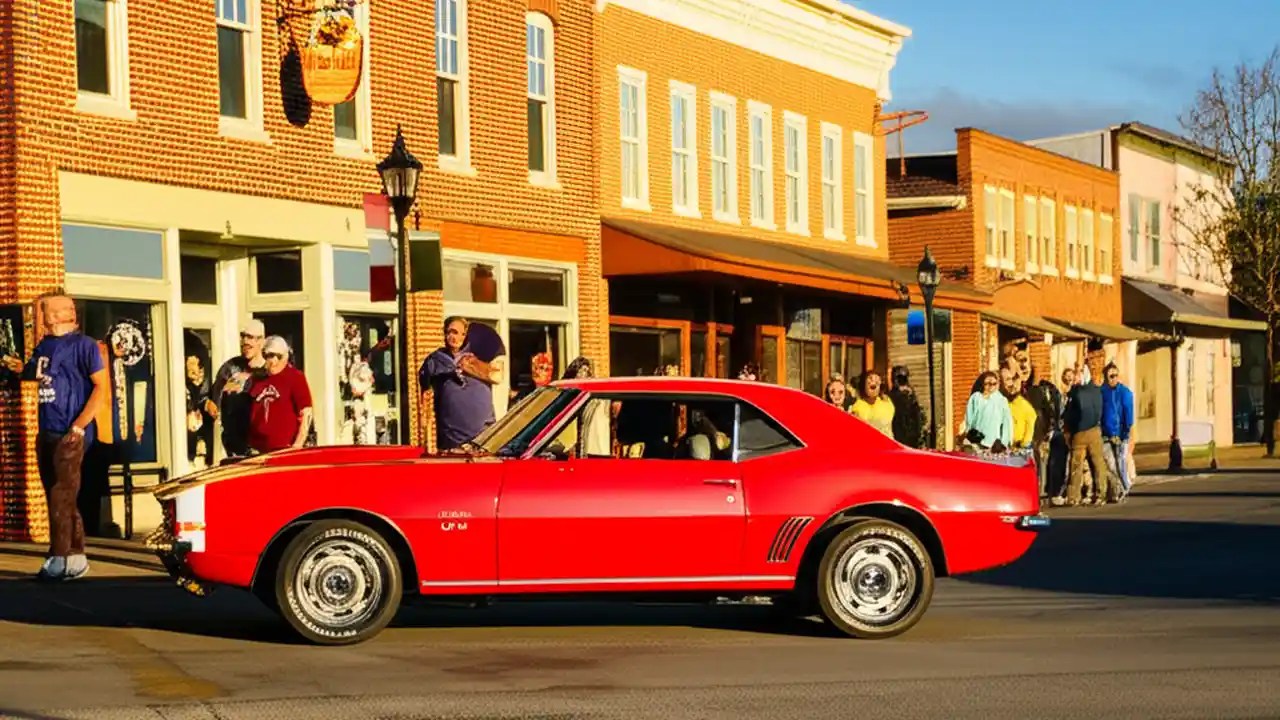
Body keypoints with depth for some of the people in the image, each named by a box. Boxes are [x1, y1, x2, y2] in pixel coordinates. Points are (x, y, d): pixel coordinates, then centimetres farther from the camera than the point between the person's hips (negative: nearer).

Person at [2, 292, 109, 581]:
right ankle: (75, 557, 17)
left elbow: (101, 387, -10)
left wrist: (79, 426, -15)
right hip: (45, 433, 8)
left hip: (70, 434, -8)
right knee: (57, 499, 10)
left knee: (62, 498, -7)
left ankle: (60, 560, -3)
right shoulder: (43, 346, 13)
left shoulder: (82, 344, -7)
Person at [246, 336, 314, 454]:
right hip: (257, 450, 5)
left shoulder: (295, 377, -2)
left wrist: (298, 445, -13)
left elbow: (306, 414, -6)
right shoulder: (258, 379, 13)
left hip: (284, 450, -5)